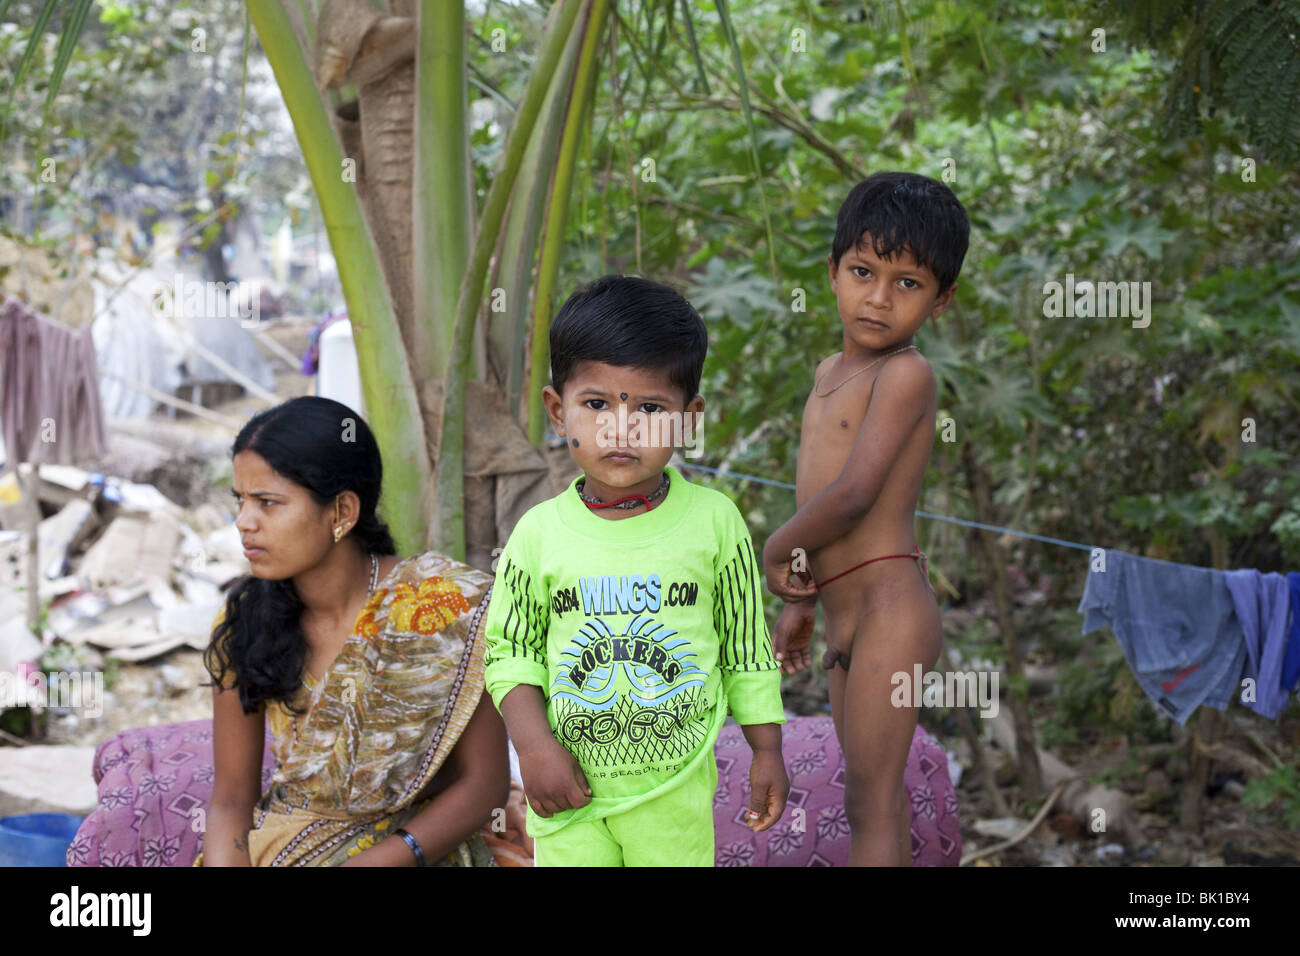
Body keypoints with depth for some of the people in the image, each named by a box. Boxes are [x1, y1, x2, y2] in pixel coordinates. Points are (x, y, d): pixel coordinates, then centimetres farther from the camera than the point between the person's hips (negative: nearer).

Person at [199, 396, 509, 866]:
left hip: (416, 849, -2)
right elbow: (231, 799, 2)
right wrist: (225, 864, -18)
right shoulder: (243, 623, -3)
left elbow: (485, 783, -8)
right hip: (280, 845, 3)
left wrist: (379, 860, -20)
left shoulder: (446, 607, -12)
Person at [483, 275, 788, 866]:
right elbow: (511, 650, 2)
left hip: (675, 787, 0)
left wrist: (767, 752, 6)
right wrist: (534, 746, -10)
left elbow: (747, 645, 3)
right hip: (569, 788, 0)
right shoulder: (539, 534, -6)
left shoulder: (714, 522, -5)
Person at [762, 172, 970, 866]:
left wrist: (778, 550, -7)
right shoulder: (832, 373, 15)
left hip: (890, 609, -9)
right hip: (845, 619, 9)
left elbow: (855, 491, -22)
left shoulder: (906, 373, -13)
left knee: (873, 801, -7)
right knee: (866, 799, 17)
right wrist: (802, 600, 26)